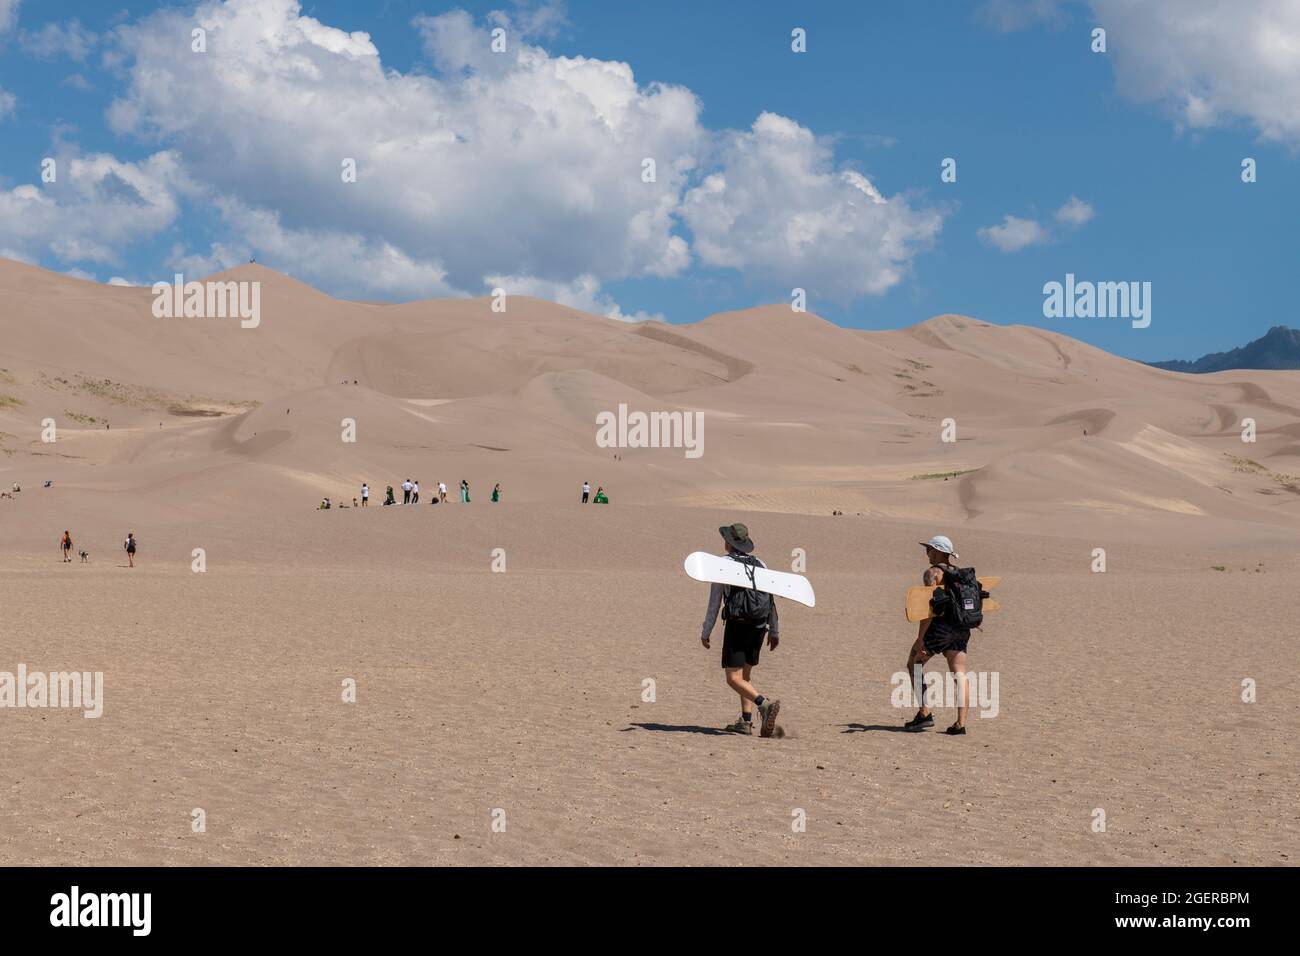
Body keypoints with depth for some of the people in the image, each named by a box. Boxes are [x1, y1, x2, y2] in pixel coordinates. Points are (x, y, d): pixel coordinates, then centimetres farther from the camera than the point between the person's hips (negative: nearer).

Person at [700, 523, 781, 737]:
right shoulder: (760, 565, 11)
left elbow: (714, 603, -4)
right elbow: (771, 600, 10)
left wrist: (705, 632, 2)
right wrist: (774, 631, 17)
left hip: (736, 625, -6)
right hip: (759, 626, 6)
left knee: (733, 679, -7)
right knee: (745, 675, 18)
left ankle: (765, 704, -28)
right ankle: (746, 721, 10)